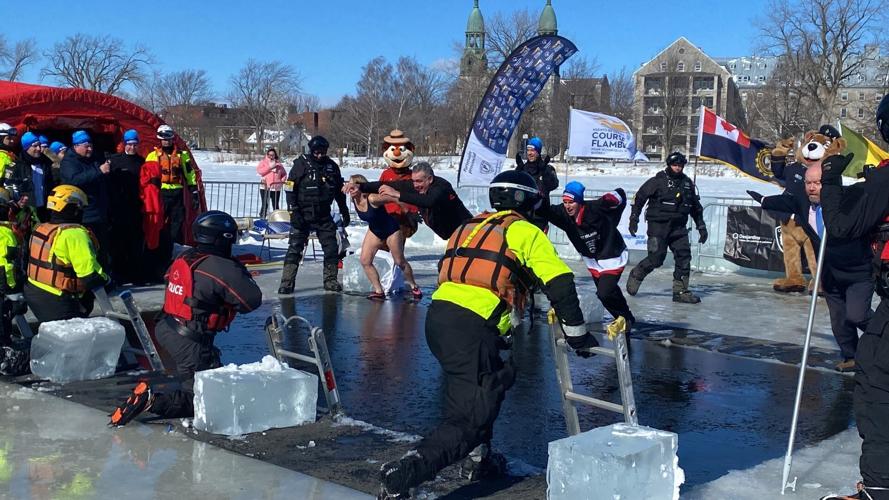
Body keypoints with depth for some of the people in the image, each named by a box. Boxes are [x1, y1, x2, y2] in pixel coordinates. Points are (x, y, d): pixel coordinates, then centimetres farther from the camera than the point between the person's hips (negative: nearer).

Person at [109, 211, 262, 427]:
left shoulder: (183, 258, 4)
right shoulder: (222, 268, -19)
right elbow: (252, 300, -15)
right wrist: (243, 274, 3)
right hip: (191, 342, -9)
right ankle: (151, 401, -16)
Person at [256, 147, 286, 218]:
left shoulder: (278, 163, 12)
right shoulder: (263, 162, 6)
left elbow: (284, 174, 18)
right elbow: (259, 171, -9)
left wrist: (282, 181, 1)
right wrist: (269, 167, -12)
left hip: (276, 188, 2)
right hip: (265, 187, -2)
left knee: (276, 206, 7)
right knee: (264, 205, -3)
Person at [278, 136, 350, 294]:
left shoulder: (332, 166, 5)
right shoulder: (301, 164, -8)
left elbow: (339, 191, 17)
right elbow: (290, 189, -9)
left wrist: (344, 211, 17)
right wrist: (293, 212, -14)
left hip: (324, 216, 4)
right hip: (303, 214, -4)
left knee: (332, 248, 3)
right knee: (295, 247, -6)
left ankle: (330, 280, 16)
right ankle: (287, 282, -3)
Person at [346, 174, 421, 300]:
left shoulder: (372, 199, -34)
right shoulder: (354, 200, -13)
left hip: (391, 230, -6)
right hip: (374, 231, 6)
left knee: (400, 261, 6)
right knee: (364, 261, -9)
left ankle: (414, 287, 28)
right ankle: (379, 291, -1)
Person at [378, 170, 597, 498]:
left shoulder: (471, 225, 27)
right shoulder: (524, 231, 7)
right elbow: (560, 283, 1)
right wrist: (576, 333, 10)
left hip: (438, 315, 8)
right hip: (471, 327, -8)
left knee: (496, 378, 29)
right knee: (470, 419, -6)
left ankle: (477, 458, 28)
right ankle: (403, 473, -20)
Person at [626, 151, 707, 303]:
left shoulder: (688, 183, 13)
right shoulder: (658, 181, -5)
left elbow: (696, 207, 23)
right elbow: (639, 197, -3)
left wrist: (701, 226, 20)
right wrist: (633, 219, -7)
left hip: (678, 227, 5)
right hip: (658, 225, -5)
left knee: (684, 256, -5)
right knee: (656, 258, -10)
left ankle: (680, 291, 3)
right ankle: (636, 275, 16)